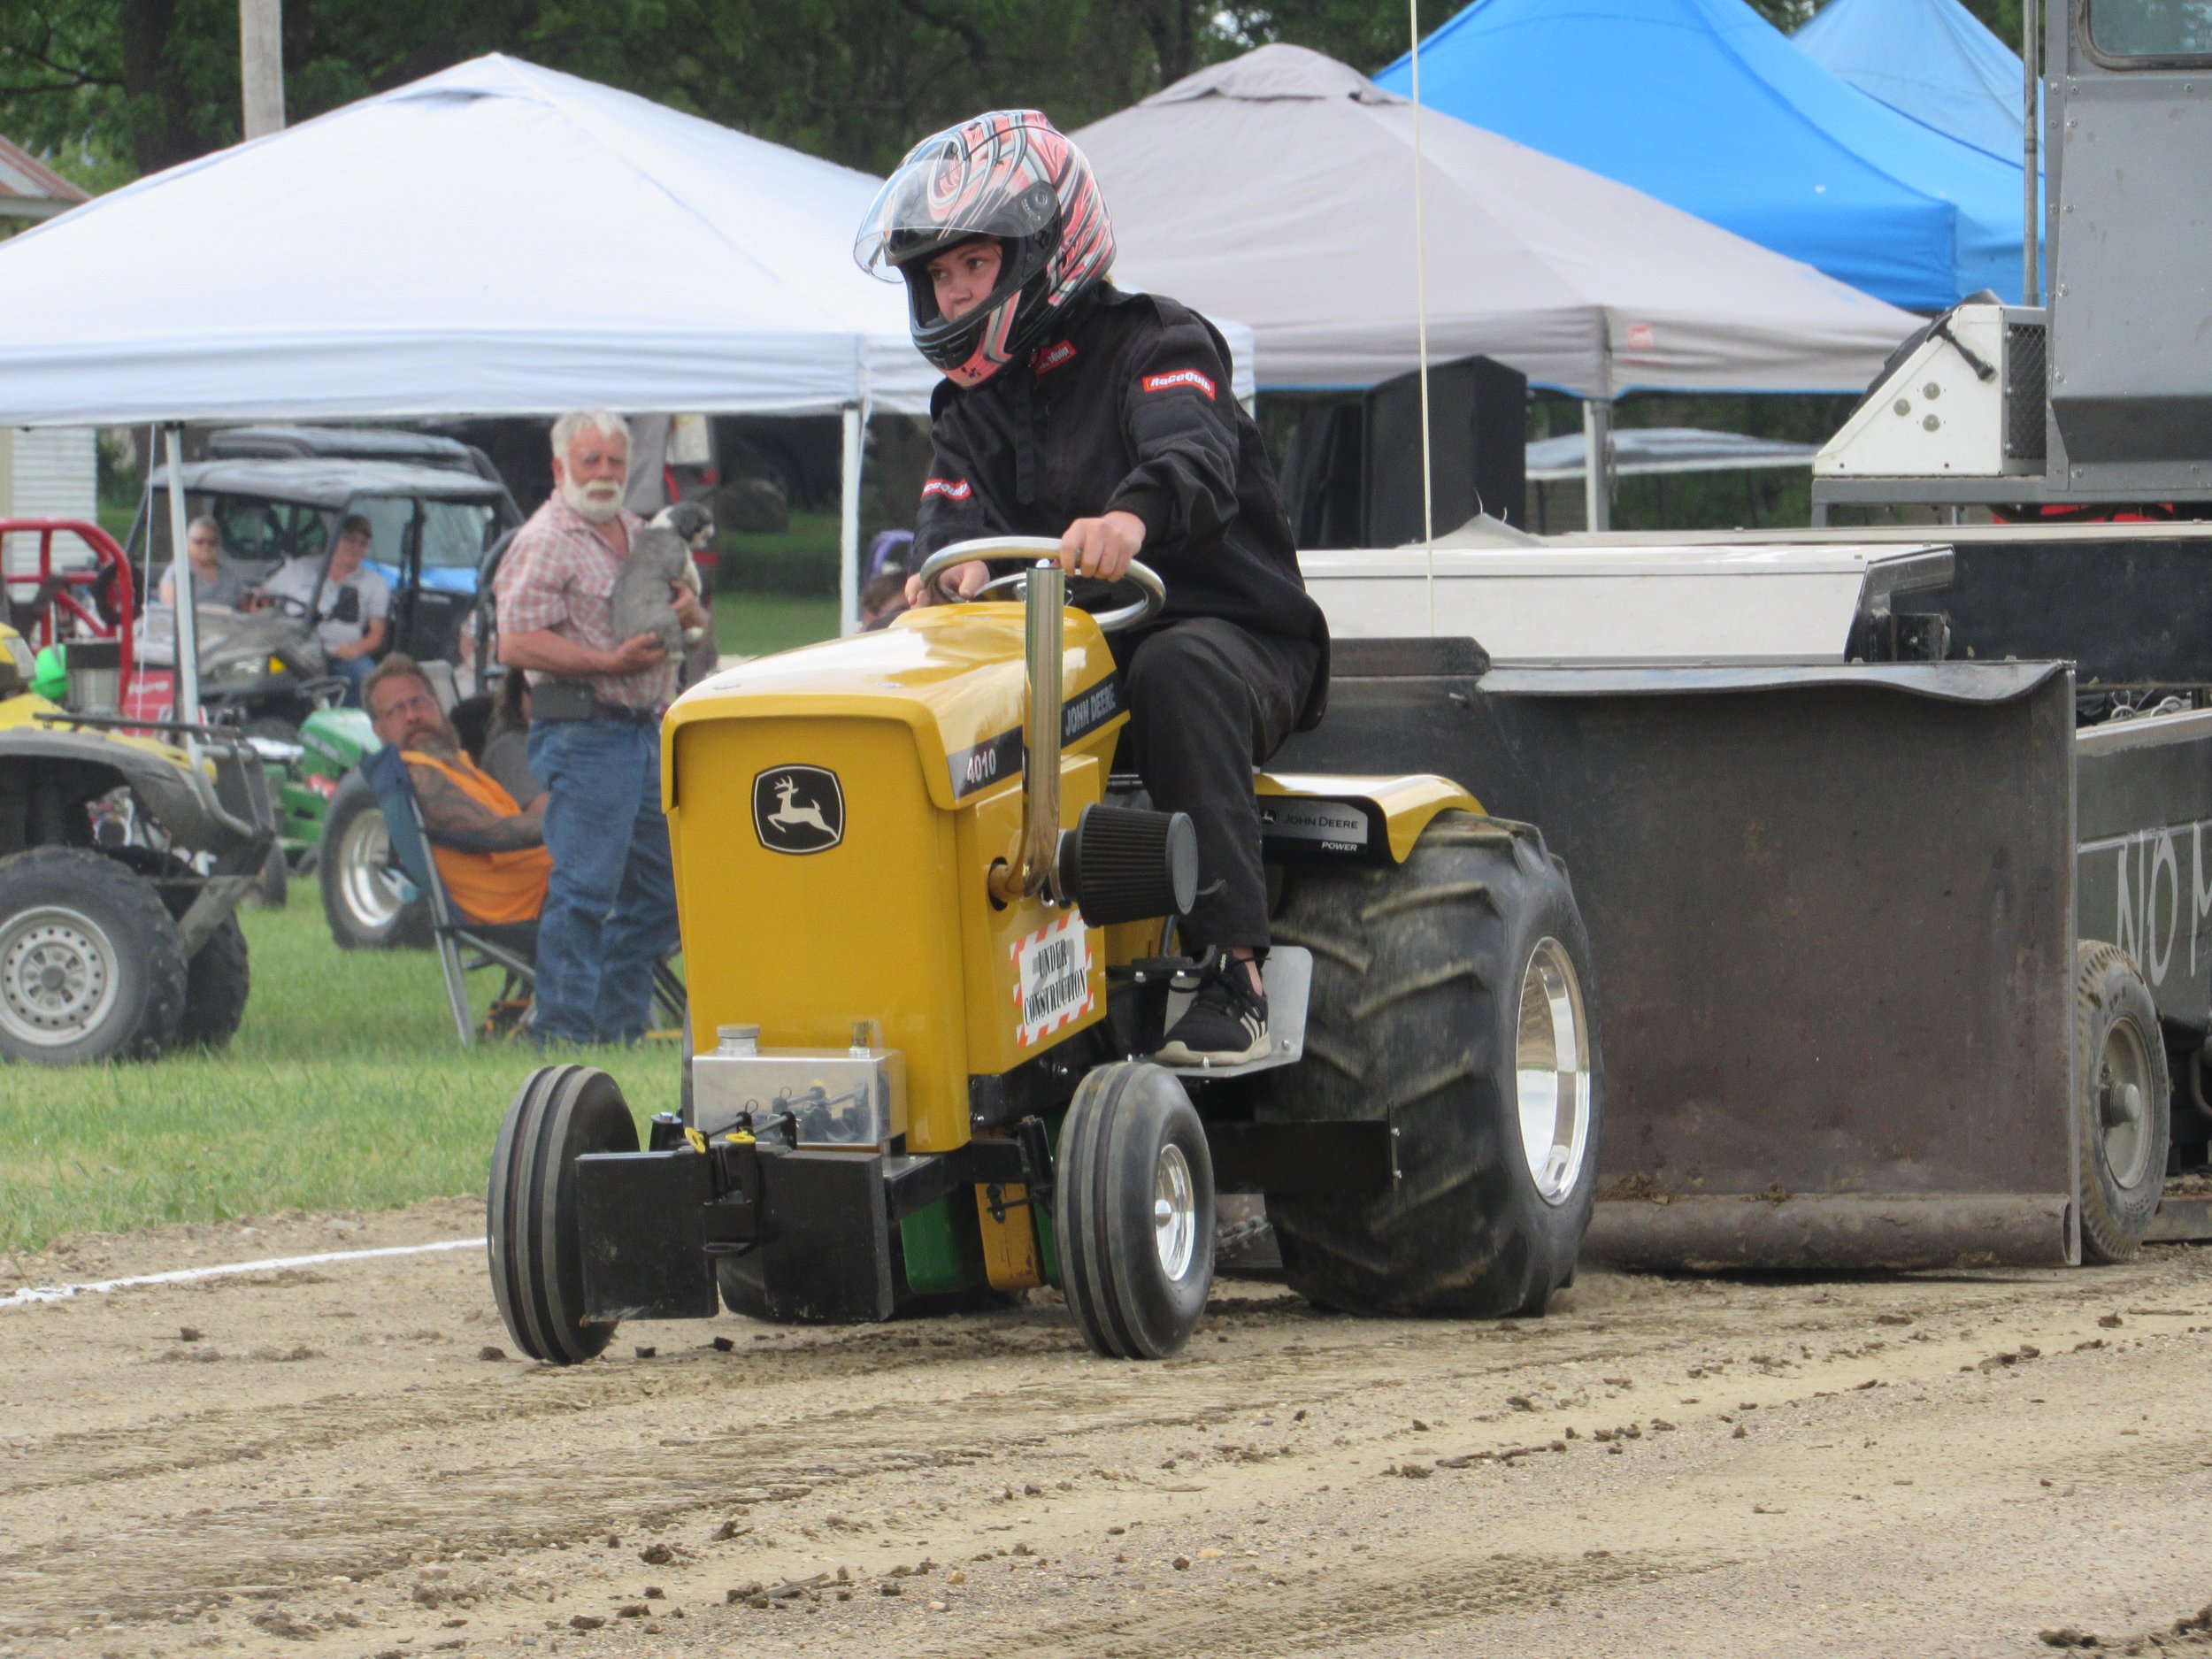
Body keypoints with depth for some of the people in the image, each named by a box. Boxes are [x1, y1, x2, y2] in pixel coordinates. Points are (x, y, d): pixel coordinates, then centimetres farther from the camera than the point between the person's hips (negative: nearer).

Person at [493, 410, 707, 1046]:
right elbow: (517, 644, -17)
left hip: (647, 729, 9)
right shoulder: (545, 542, -7)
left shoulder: (640, 535, 19)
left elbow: (696, 625, 26)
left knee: (660, 887, 11)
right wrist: (611, 663, -22)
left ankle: (621, 1021, 19)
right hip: (584, 731, -9)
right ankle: (565, 1029, -7)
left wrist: (689, 609, 1)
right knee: (584, 889, -10)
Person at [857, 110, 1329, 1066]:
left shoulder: (1153, 348, -3)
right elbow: (954, 514, -2)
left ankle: (1232, 976, -43)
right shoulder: (971, 409, 16)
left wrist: (1134, 516, -50)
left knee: (1178, 668, -39)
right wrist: (949, 569, -29)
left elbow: (1194, 457, -25)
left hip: (1228, 639, -5)